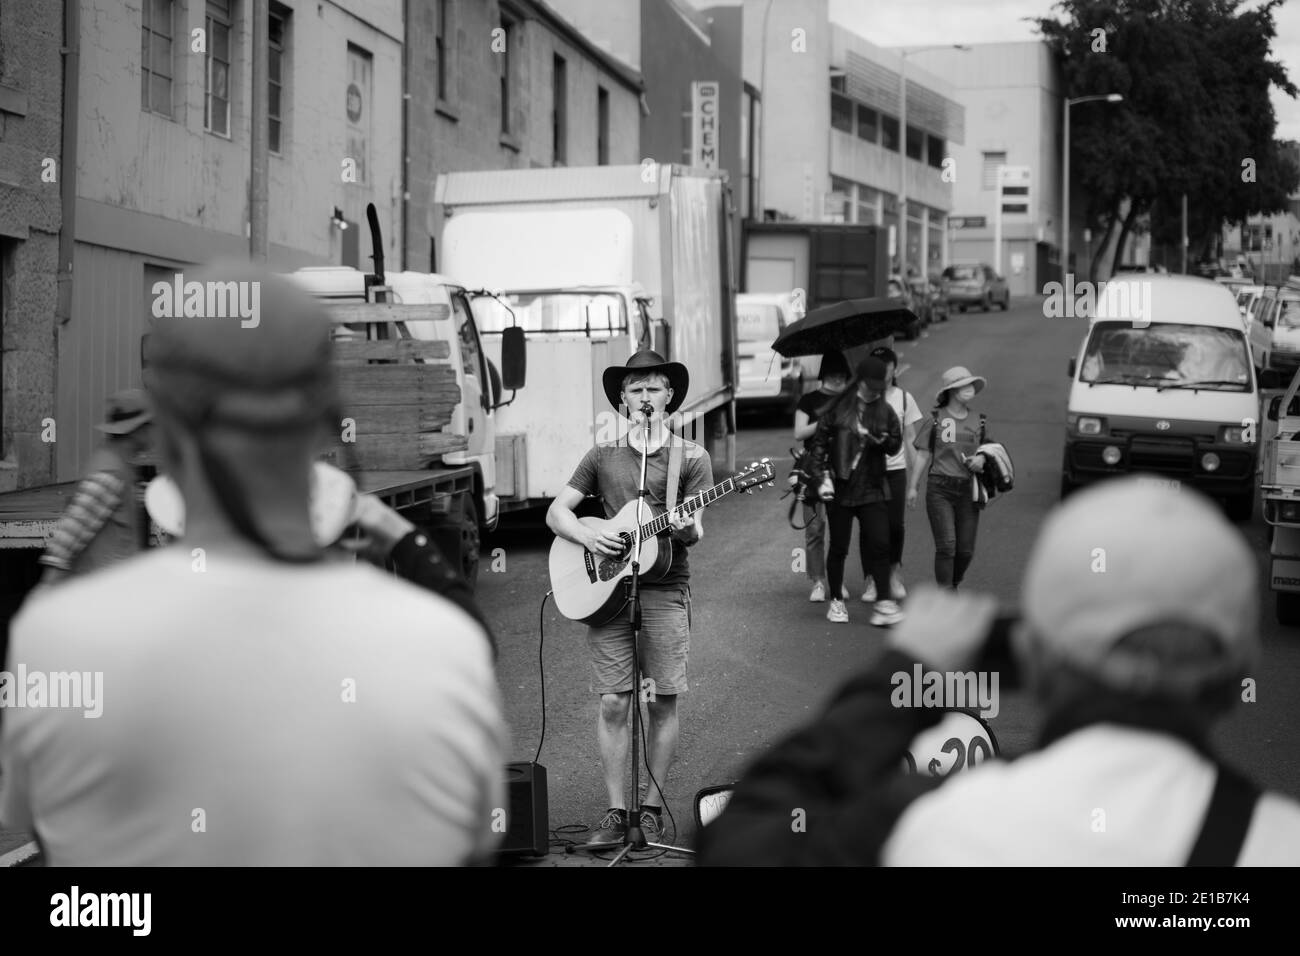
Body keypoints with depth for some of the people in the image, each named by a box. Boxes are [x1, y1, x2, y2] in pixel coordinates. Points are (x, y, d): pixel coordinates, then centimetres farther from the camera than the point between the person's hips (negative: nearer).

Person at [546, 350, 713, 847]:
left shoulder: (690, 458, 4)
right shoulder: (603, 456, 10)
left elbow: (695, 532, -3)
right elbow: (556, 512, 11)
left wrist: (687, 531, -27)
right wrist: (589, 538, -8)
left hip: (665, 589, -1)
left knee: (662, 702, 0)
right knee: (612, 702, -2)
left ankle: (652, 807, 11)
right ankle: (616, 809, 5)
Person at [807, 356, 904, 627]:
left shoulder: (885, 411, 5)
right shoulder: (836, 409, -3)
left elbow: (896, 442, 12)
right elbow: (819, 442, -1)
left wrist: (883, 441, -11)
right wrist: (822, 476, -9)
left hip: (873, 489, 2)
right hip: (840, 488, -2)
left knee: (880, 544, -9)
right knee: (838, 547, 6)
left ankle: (883, 603, -7)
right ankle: (837, 602, 19)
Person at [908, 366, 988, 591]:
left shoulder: (977, 422, 10)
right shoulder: (935, 419, 0)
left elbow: (983, 450, 21)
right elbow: (923, 455, 2)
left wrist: (981, 459, -3)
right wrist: (913, 486, -2)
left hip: (968, 490, 4)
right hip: (940, 489, -4)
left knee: (966, 550, 4)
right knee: (946, 546, -12)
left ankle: (953, 586, 30)